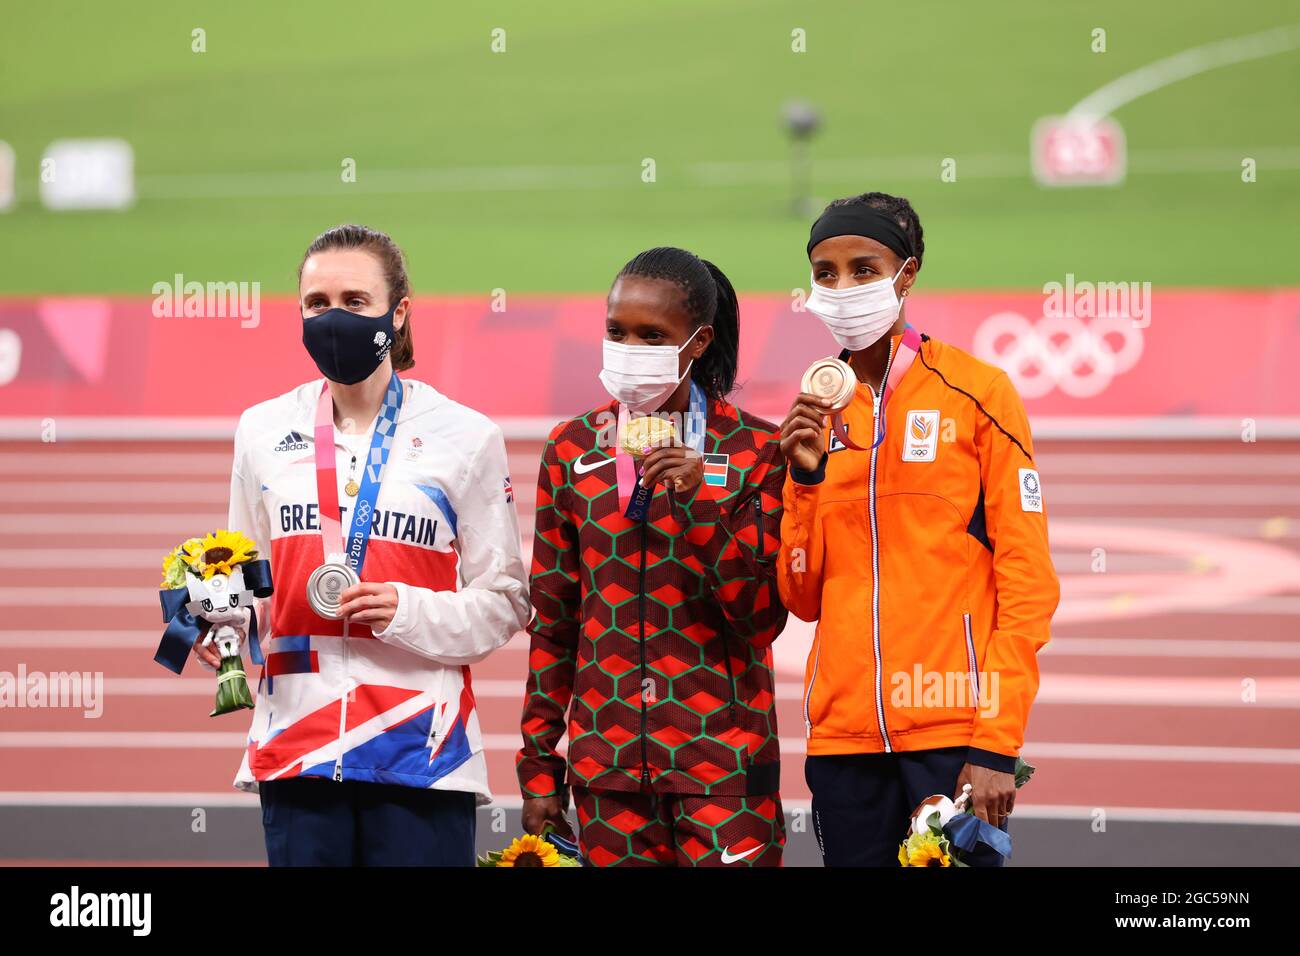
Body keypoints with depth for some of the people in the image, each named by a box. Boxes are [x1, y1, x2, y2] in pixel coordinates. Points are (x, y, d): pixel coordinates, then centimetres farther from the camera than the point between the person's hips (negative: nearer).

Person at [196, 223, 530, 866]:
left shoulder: (463, 436, 2)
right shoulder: (265, 431, 10)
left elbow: (503, 601, 2)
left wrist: (411, 612, -14)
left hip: (420, 746, -3)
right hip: (296, 738, 3)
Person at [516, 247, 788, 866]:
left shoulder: (754, 449, 0)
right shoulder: (574, 448, 8)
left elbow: (764, 617, -5)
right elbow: (553, 618, 12)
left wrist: (700, 504, -17)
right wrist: (538, 764, 9)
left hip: (720, 764, -2)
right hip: (607, 762, 3)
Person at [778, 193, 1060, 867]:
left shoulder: (976, 393, -1)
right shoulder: (814, 416, 12)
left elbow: (1027, 579, -5)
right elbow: (803, 599, 12)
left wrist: (998, 745, -12)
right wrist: (807, 479, -4)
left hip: (954, 730, -4)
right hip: (844, 732, 4)